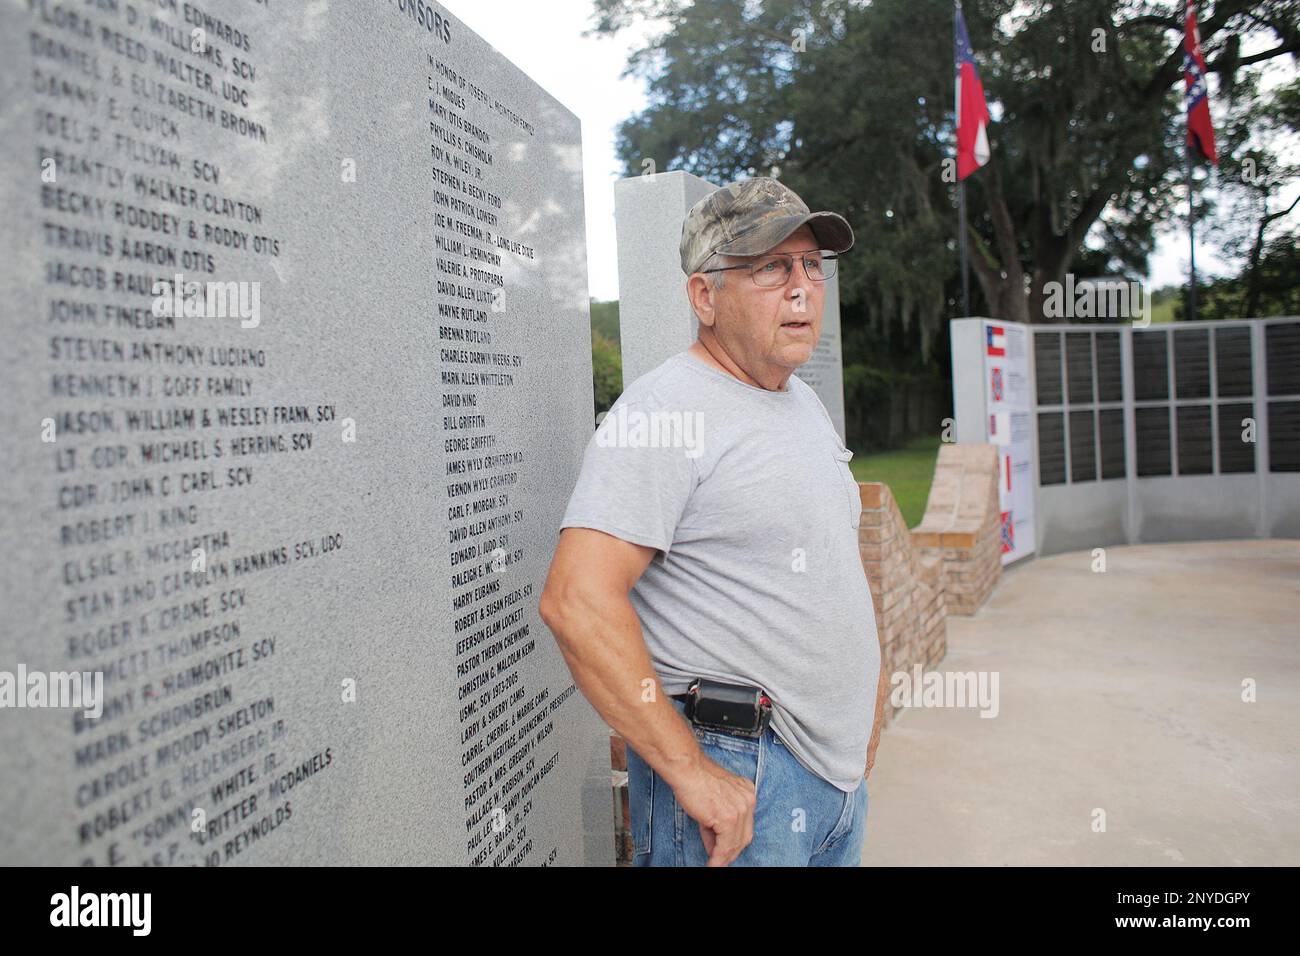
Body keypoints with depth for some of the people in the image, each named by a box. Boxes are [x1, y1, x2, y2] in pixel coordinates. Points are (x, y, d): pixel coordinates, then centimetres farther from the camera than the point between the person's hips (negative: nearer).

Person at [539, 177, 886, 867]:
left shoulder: (804, 404, 12)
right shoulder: (661, 411, -17)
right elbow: (576, 601, -27)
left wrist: (865, 687, 18)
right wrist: (690, 771, -24)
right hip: (731, 769, -8)